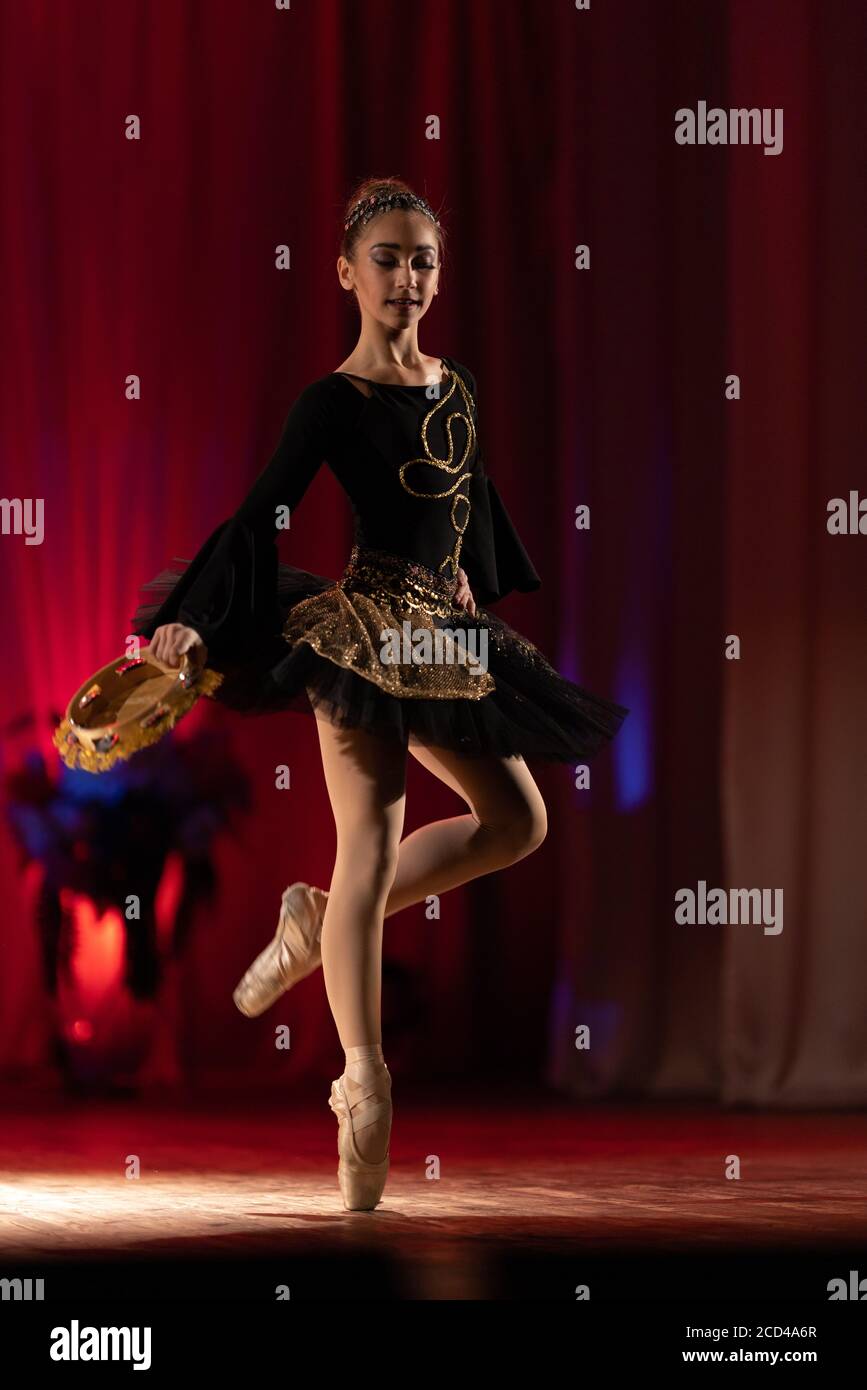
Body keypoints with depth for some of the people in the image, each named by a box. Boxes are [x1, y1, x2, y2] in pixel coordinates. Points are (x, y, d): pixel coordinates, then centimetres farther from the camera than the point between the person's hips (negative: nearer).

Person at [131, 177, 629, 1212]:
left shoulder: (456, 385, 11)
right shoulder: (334, 401, -7)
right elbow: (260, 514, -11)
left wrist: (473, 589, 31)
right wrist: (193, 623, -19)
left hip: (445, 635, 8)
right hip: (365, 629, -8)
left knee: (517, 822, 10)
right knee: (372, 845, -11)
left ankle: (320, 921, 17)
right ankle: (363, 1079, -10)